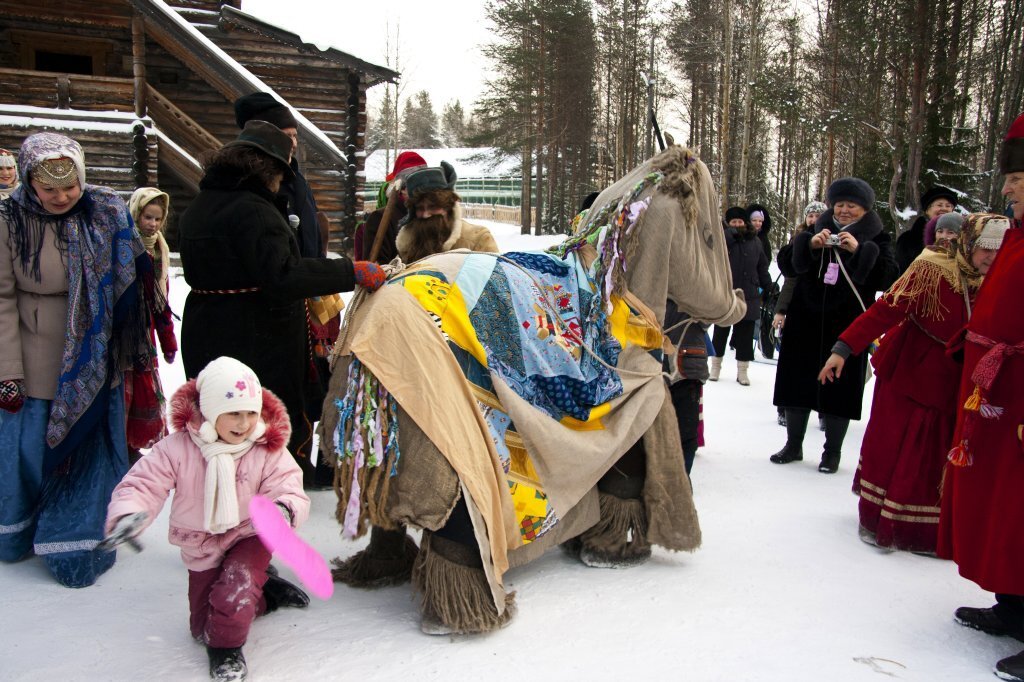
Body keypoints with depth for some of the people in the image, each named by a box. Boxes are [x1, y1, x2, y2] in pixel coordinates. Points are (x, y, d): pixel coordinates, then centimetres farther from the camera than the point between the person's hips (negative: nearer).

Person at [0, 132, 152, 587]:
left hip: (96, 361, 2)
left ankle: (77, 547, 25)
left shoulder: (108, 213, -5)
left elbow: (131, 282, 5)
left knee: (89, 450, 9)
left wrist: (134, 349, 6)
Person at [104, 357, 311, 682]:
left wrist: (284, 509, -48)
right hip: (201, 545, 3)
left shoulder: (269, 450, -19)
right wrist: (128, 513, -41)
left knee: (233, 591, -30)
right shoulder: (178, 447, -19)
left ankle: (227, 647, 3)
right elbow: (142, 483, -19)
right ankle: (264, 589, 37)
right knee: (203, 626, 13)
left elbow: (289, 490, -23)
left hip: (249, 536, -2)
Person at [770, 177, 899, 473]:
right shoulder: (818, 230, 9)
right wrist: (809, 244, -16)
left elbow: (888, 278, -13)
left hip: (848, 325, -3)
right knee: (798, 381, 8)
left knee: (840, 387, 2)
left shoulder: (876, 239, 2)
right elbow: (785, 263, 0)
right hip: (806, 321, 3)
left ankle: (832, 451, 15)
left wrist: (859, 251, -22)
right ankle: (793, 445, 22)